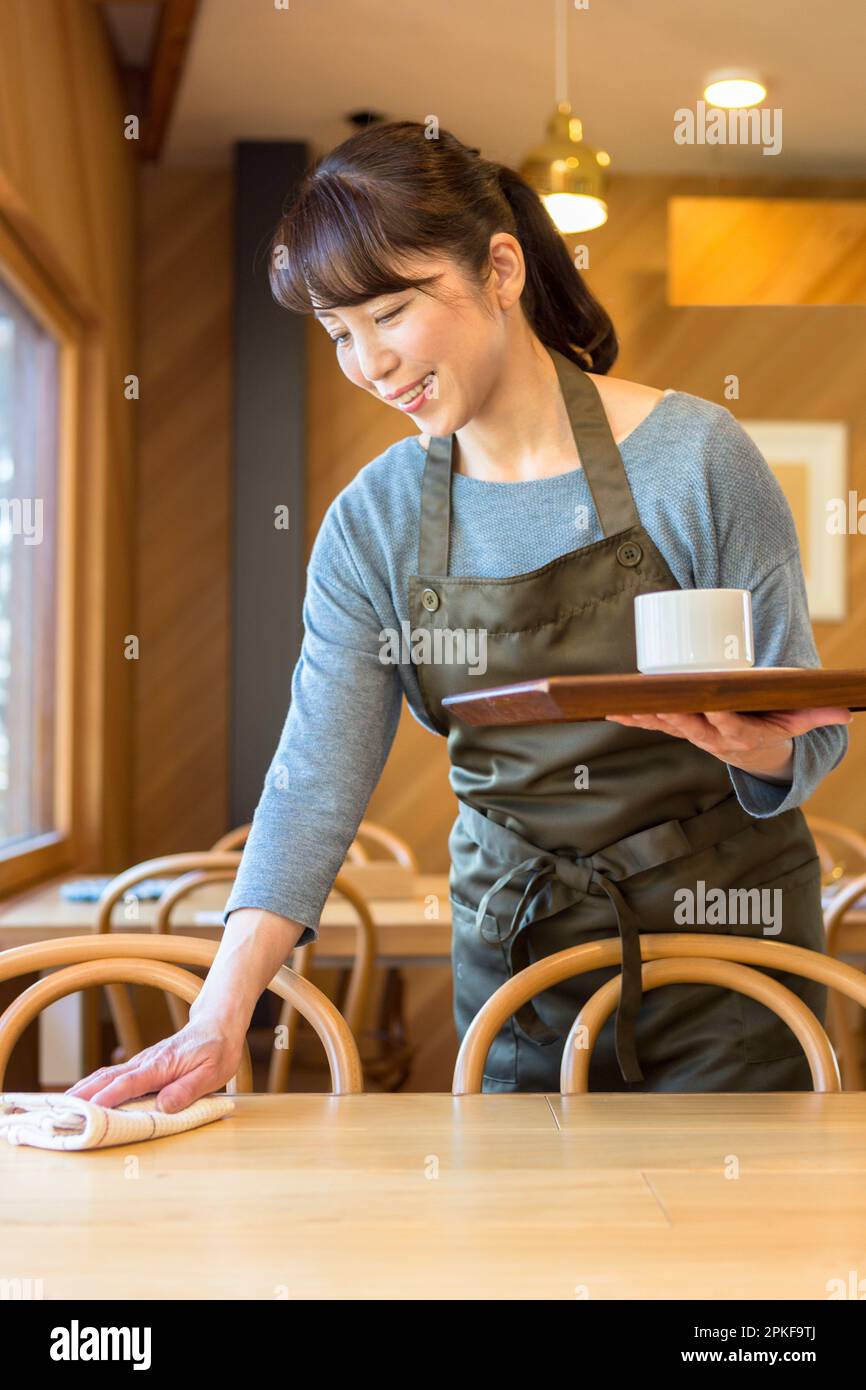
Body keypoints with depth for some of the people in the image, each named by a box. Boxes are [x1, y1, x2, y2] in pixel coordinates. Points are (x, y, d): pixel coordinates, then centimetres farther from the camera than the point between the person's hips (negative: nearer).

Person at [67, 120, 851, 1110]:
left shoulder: (694, 455, -13)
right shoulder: (370, 525, -3)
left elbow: (808, 728, -9)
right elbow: (316, 778, -10)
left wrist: (751, 747, -33)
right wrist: (219, 1016, -21)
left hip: (718, 922, -2)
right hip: (513, 940, 3)